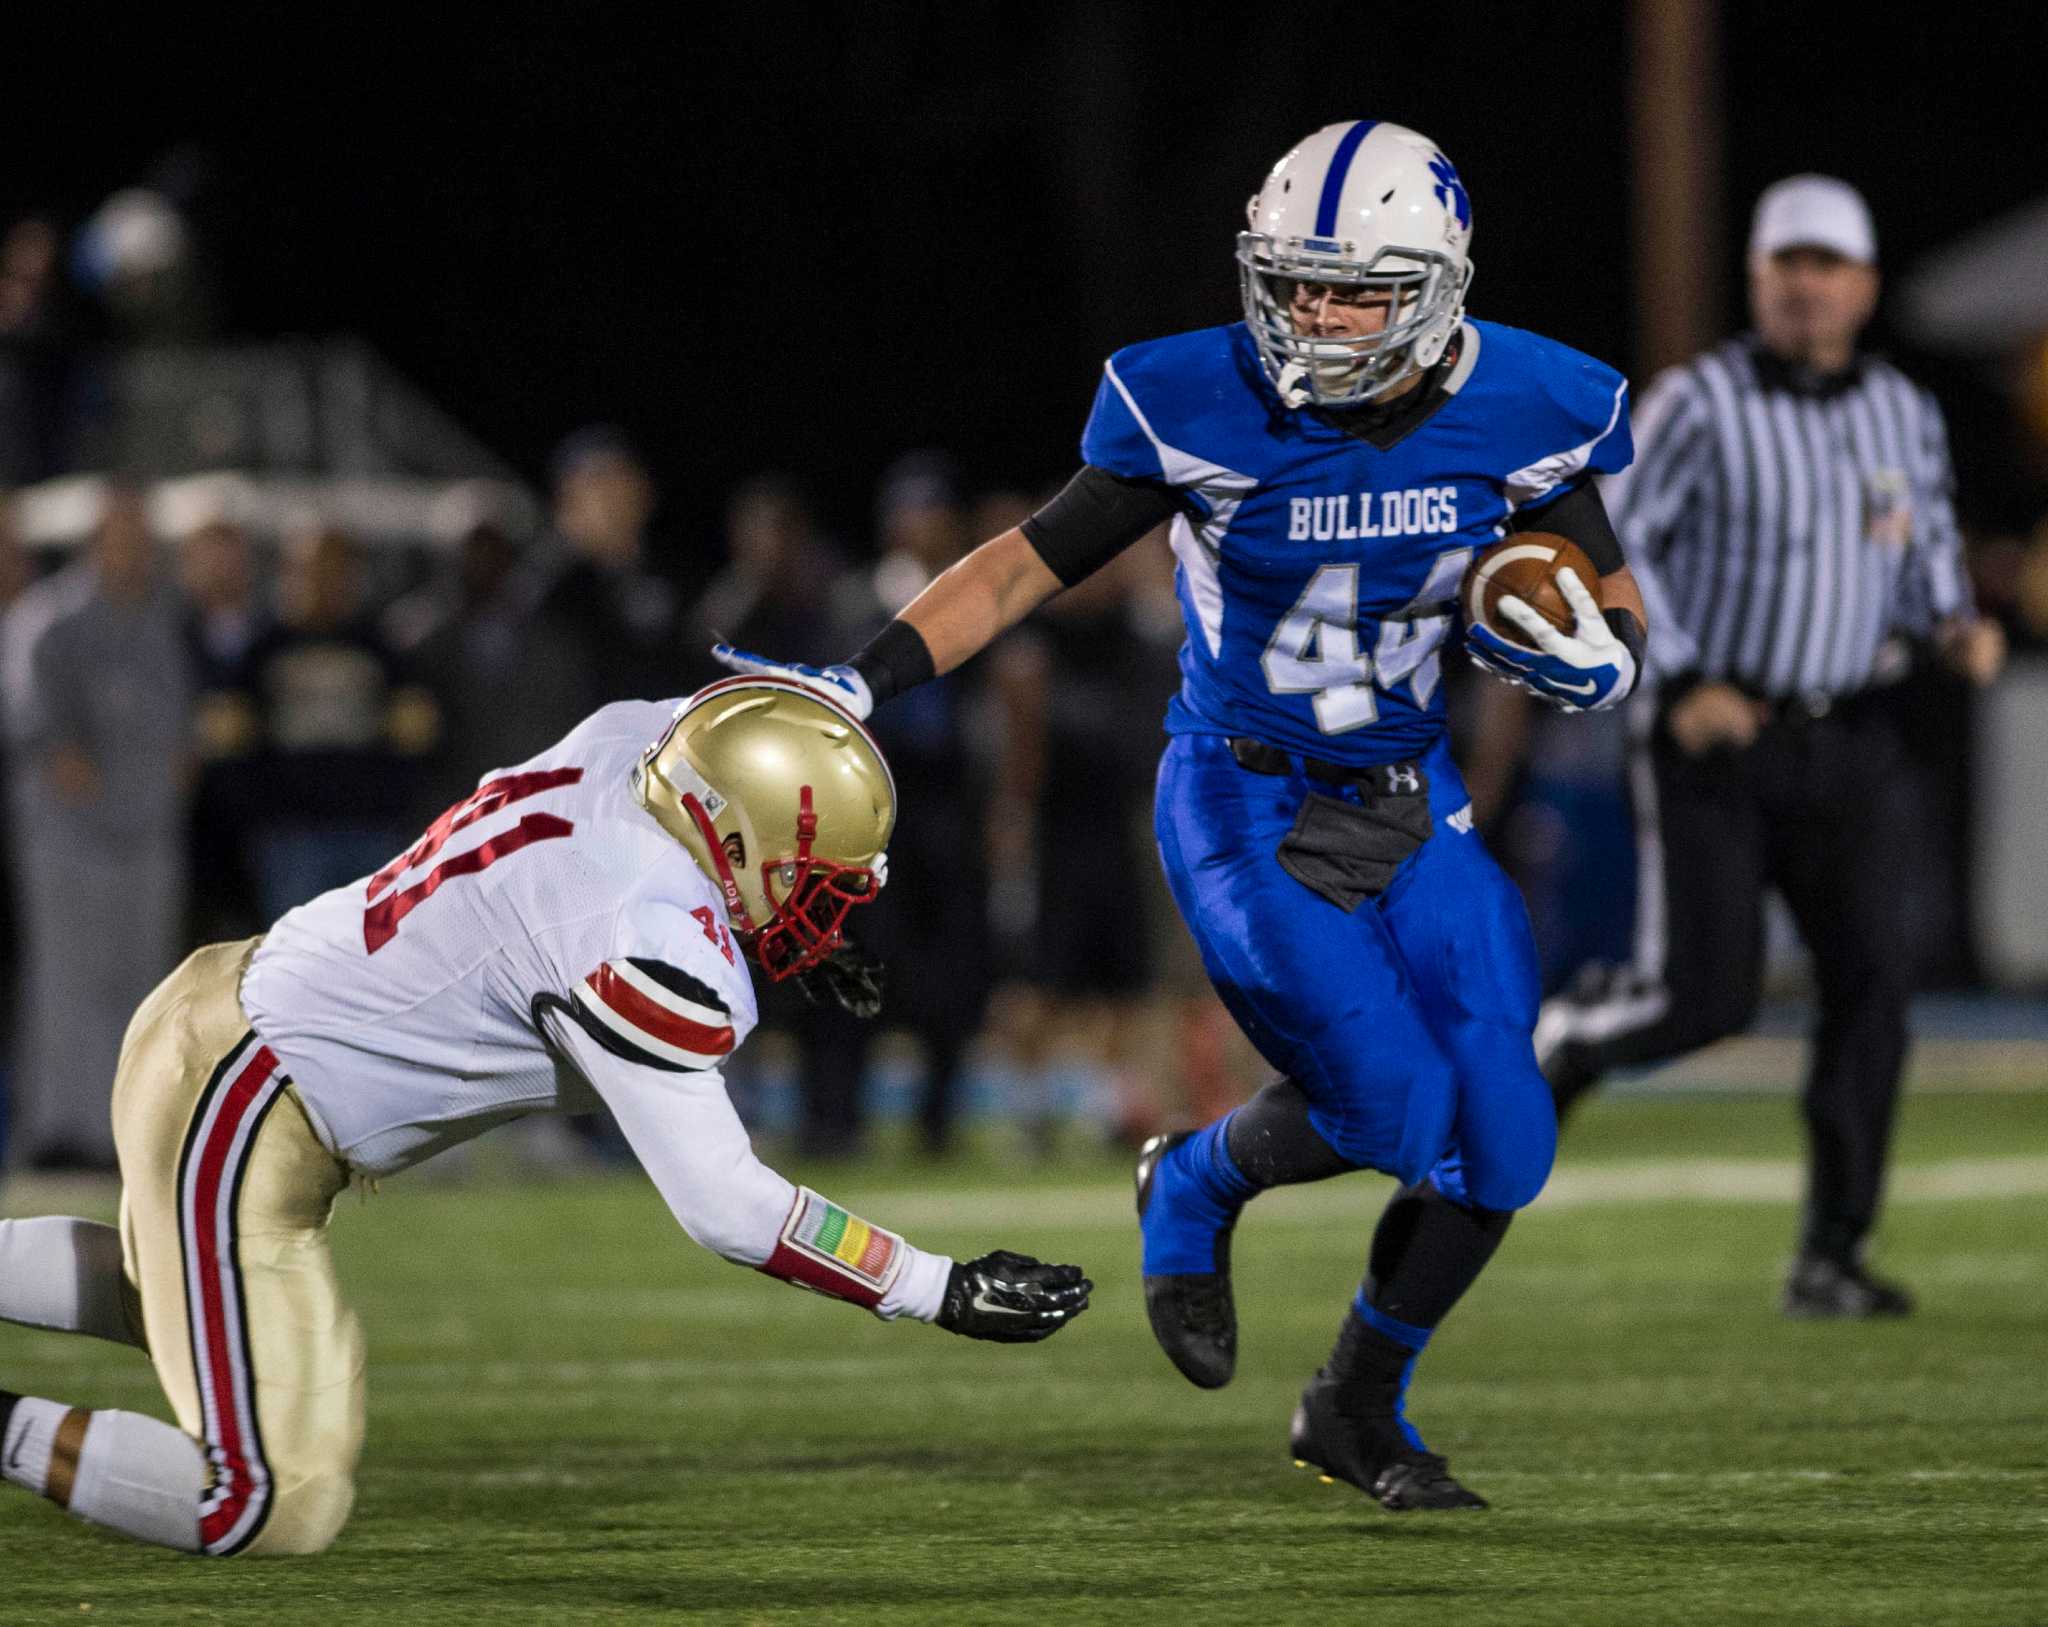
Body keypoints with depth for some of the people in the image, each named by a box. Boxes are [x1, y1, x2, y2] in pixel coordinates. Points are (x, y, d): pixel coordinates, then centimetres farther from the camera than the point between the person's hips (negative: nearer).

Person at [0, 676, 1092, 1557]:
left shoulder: (635, 742, -5)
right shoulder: (651, 948, -28)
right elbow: (720, 1204, -25)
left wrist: (773, 940, 19)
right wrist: (946, 1292, -22)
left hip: (221, 1006, 10)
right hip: (237, 1112, -10)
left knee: (176, 1301, 37)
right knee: (277, 1509, -9)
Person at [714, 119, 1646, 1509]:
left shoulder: (1516, 415, -10)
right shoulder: (1204, 412, -17)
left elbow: (1614, 600, 5)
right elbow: (1033, 563, -10)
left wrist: (1591, 654, -19)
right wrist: (861, 685, -19)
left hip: (1412, 808, 4)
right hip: (1246, 810, -4)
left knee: (1501, 1142, -3)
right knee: (1392, 1108, -17)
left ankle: (1361, 1408, 23)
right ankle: (1197, 1189, 18)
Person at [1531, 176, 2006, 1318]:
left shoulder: (1907, 417, 7)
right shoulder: (1700, 405, -8)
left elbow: (1930, 552, 19)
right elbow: (1612, 546, -8)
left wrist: (1957, 627, -3)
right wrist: (1684, 681, -18)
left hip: (1849, 745, 4)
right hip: (1716, 739, -4)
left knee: (1873, 978, -9)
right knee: (1708, 997, -9)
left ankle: (1833, 1257, -3)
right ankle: (1575, 1031, 27)